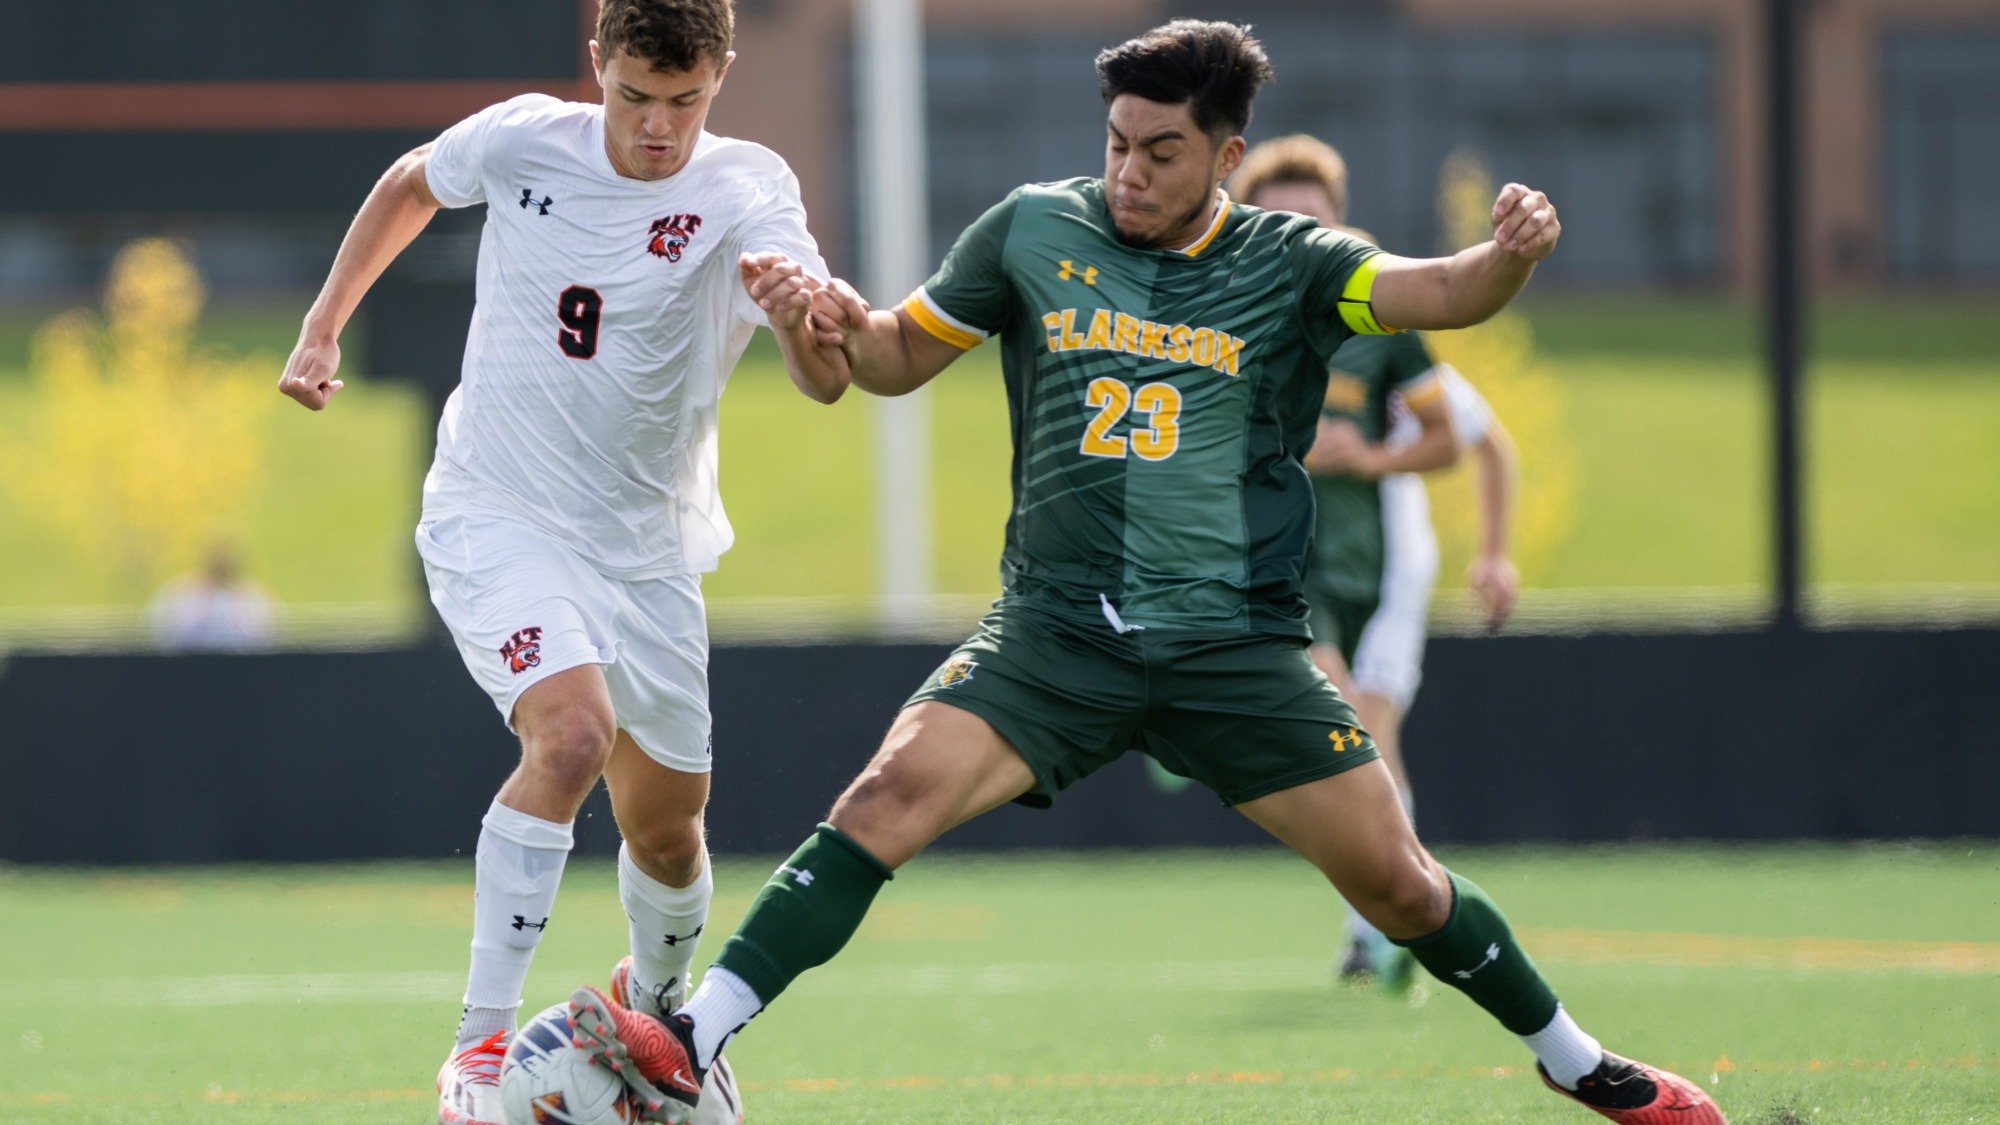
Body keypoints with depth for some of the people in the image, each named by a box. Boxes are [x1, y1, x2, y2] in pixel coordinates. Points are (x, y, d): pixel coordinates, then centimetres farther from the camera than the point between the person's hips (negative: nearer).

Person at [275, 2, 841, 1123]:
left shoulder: (746, 192, -17)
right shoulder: (523, 141, -12)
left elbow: (827, 382, -30)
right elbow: (411, 185, 12)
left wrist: (796, 310, -52)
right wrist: (324, 328, 10)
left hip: (647, 547, 2)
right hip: (497, 517, -2)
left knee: (668, 832, 11)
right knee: (573, 732, -28)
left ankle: (653, 1006, 45)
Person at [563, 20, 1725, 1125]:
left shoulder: (1285, 262, 1)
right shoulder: (1033, 230, 5)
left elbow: (1440, 293, -15)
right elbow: (904, 356, 15)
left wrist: (1507, 257, -38)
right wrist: (848, 327, -8)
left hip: (1236, 642, 0)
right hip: (1056, 631, 0)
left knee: (1393, 877, -2)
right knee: (892, 796, -22)